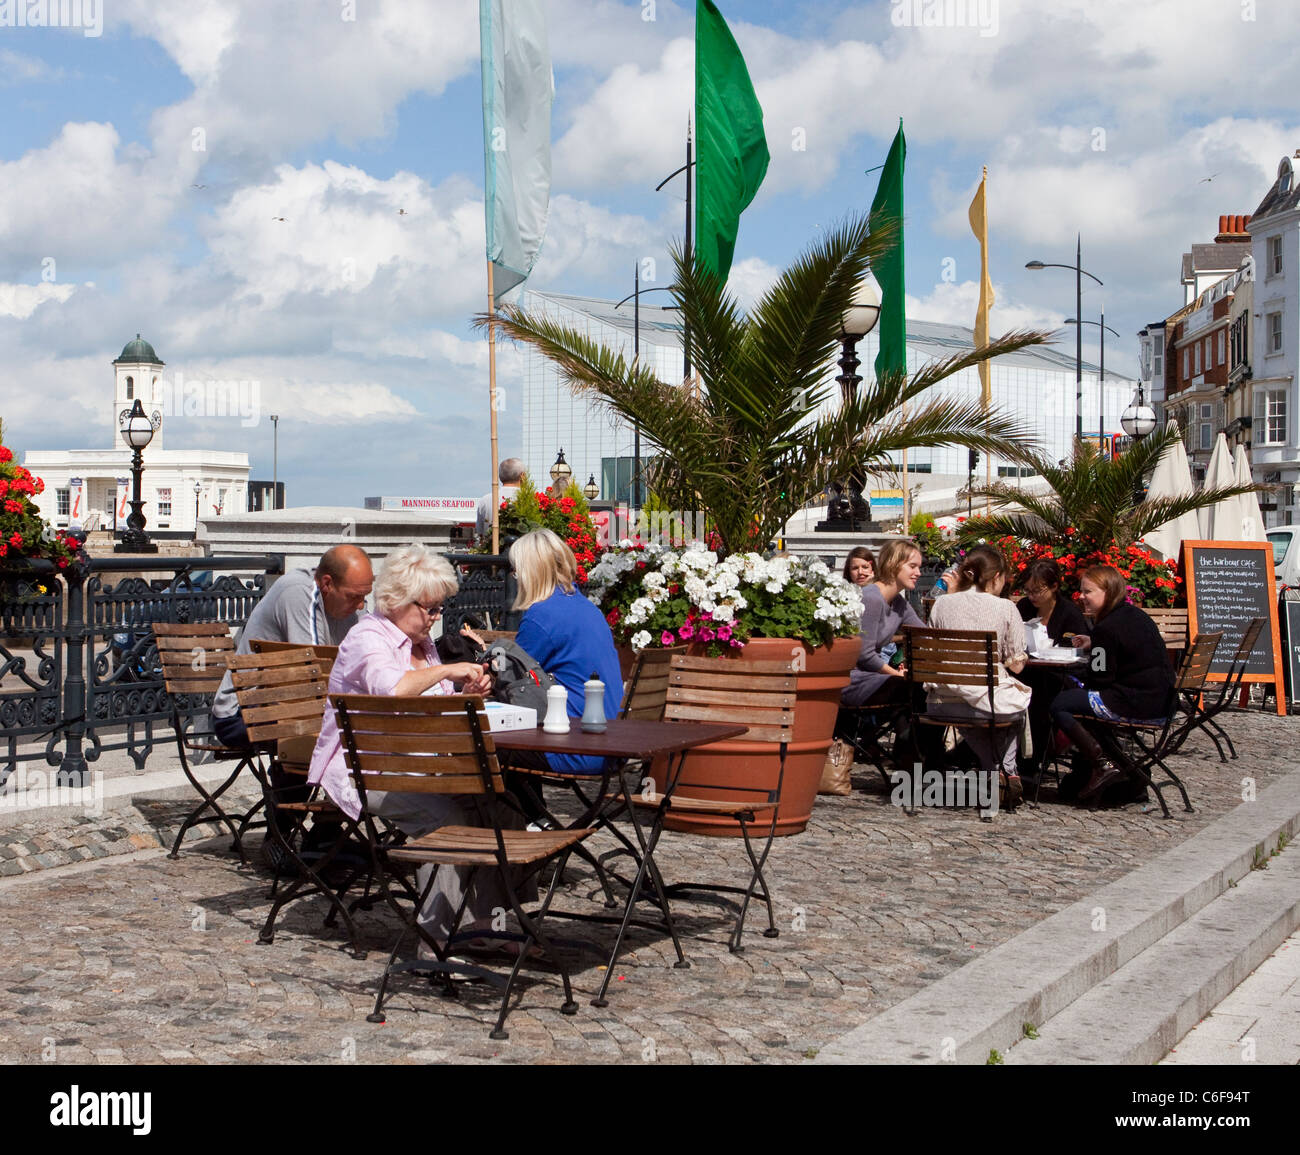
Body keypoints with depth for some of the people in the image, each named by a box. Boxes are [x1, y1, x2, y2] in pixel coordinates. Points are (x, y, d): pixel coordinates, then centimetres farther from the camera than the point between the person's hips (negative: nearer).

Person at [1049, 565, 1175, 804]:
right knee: (1081, 697, 28)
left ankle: (1104, 766, -7)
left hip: (1136, 706, -10)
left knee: (1059, 705, -4)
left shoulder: (1106, 628, -15)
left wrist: (1078, 679, 6)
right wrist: (1093, 646, 20)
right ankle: (1085, 767, 27)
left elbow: (1101, 679, -14)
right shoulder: (1135, 615, 12)